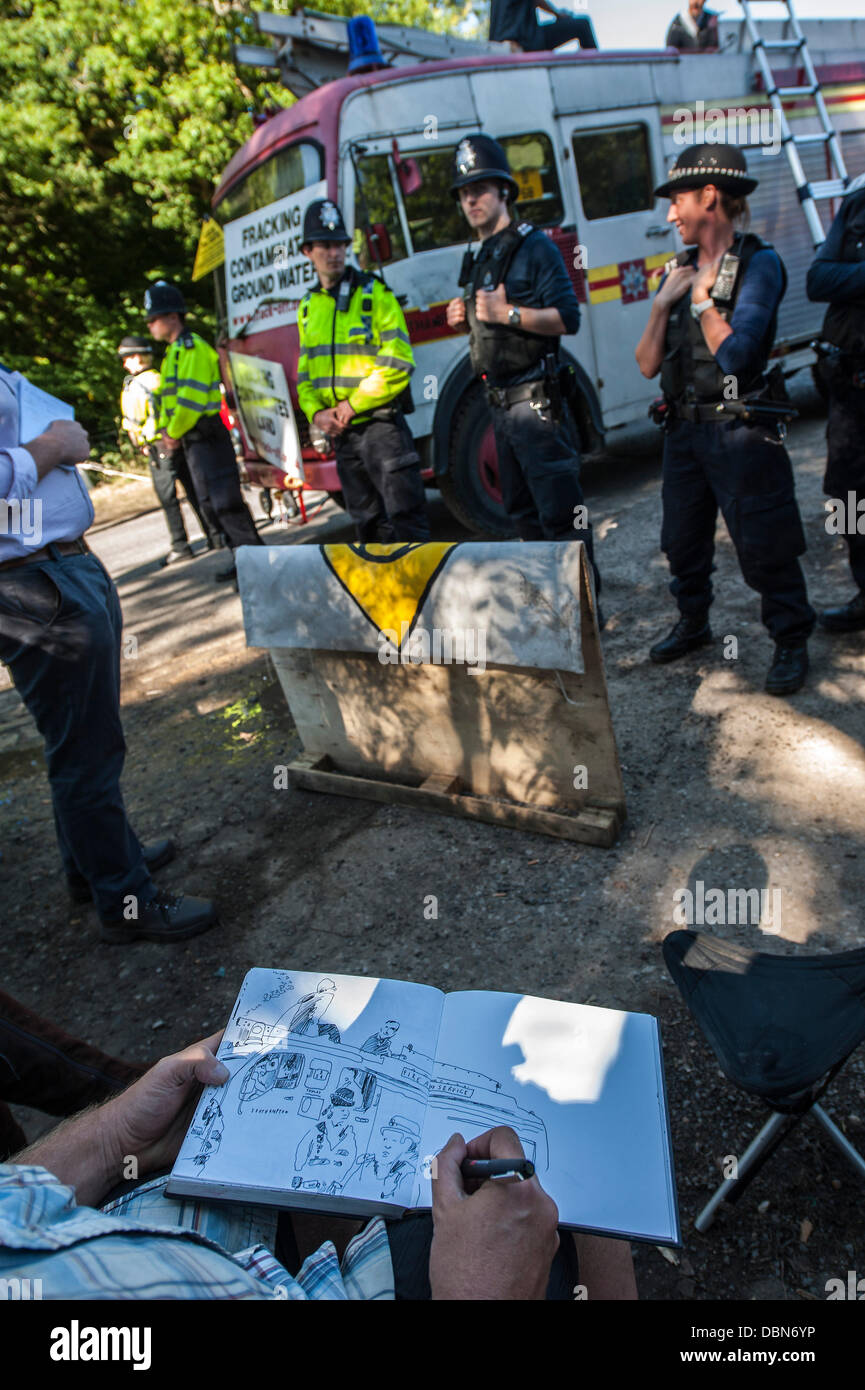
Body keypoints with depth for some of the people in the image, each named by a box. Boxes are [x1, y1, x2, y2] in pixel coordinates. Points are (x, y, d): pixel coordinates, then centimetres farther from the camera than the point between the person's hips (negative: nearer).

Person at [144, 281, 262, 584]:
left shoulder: (191, 348, -12)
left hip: (205, 436, -10)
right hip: (194, 440, 10)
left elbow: (191, 398, -21)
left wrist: (174, 433, -13)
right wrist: (166, 431, 7)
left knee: (225, 501, -12)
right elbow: (168, 397, 22)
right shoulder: (175, 351, 19)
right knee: (212, 502, 12)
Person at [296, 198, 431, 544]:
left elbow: (398, 362, -11)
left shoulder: (374, 294, -4)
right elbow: (305, 373, 16)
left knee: (404, 514, -7)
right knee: (367, 521, 12)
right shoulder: (308, 306, 13)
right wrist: (317, 413, -3)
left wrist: (352, 405, -13)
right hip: (340, 433, 6)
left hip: (379, 422, -5)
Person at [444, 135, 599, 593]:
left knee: (560, 513, -8)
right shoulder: (481, 259, 18)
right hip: (501, 404, 9)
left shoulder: (533, 246, -7)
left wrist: (507, 313, -22)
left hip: (535, 403, -9)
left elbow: (567, 318, -14)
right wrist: (466, 318, 7)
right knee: (522, 511, 15)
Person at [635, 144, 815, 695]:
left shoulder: (758, 263, -8)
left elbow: (734, 353, -21)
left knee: (764, 546, -2)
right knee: (683, 540, 16)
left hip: (740, 432, -7)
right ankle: (694, 623, 36)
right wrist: (662, 304, -7)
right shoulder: (680, 270, 11)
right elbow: (648, 365, 5)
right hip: (684, 429, 7)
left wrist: (701, 297, -9)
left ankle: (793, 642, 14)